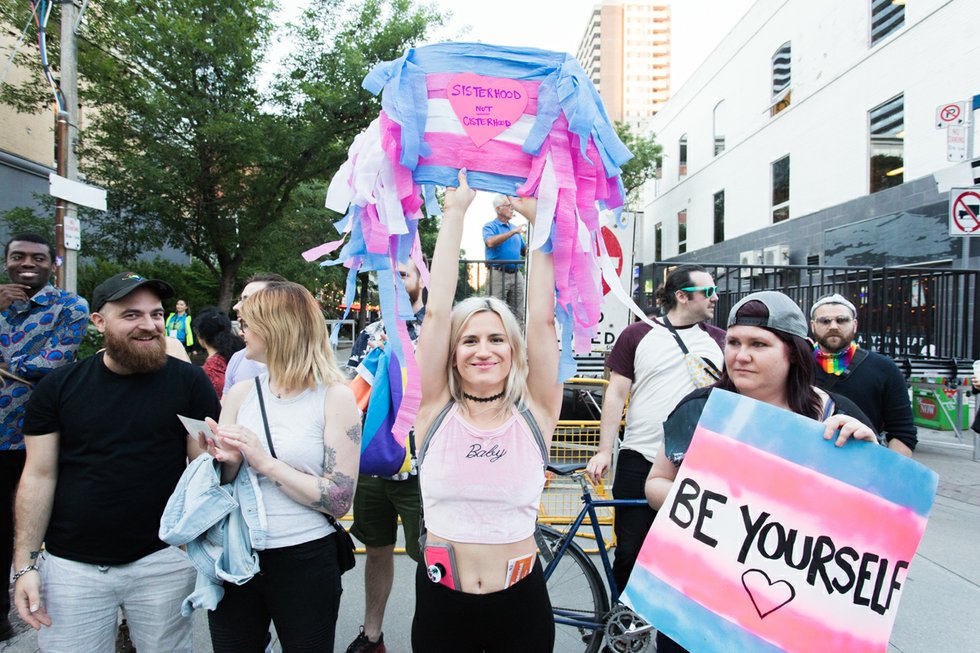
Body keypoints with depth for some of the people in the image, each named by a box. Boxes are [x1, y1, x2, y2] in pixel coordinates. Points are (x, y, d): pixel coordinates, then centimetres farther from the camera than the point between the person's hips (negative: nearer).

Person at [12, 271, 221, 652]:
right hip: (71, 565, 1)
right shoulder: (58, 387, 0)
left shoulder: (189, 382, -6)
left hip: (163, 560, -1)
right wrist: (25, 564, -2)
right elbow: (39, 476, 2)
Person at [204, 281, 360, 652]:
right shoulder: (241, 394, 1)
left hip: (306, 561, -4)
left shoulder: (334, 397, -12)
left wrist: (265, 462, -20)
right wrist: (227, 463, -13)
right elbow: (219, 484, 8)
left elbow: (339, 500, -16)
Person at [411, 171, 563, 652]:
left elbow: (543, 318, -13)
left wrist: (538, 219, -11)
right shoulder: (436, 411, -6)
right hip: (440, 601, 0)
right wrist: (455, 211, -11)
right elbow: (436, 312, -13)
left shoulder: (534, 414, -6)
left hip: (521, 603, 0)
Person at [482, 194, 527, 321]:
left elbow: (523, 252, 23)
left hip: (516, 274, 6)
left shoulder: (514, 228, 19)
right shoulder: (490, 226, 0)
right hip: (498, 274, -6)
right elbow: (490, 242, -23)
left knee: (518, 314, 7)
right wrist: (513, 232, -24)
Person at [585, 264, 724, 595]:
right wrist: (604, 450, -6)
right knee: (630, 550, 5)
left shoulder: (719, 340, 8)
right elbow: (616, 394, -1)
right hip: (640, 460, -2)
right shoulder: (637, 335, 0)